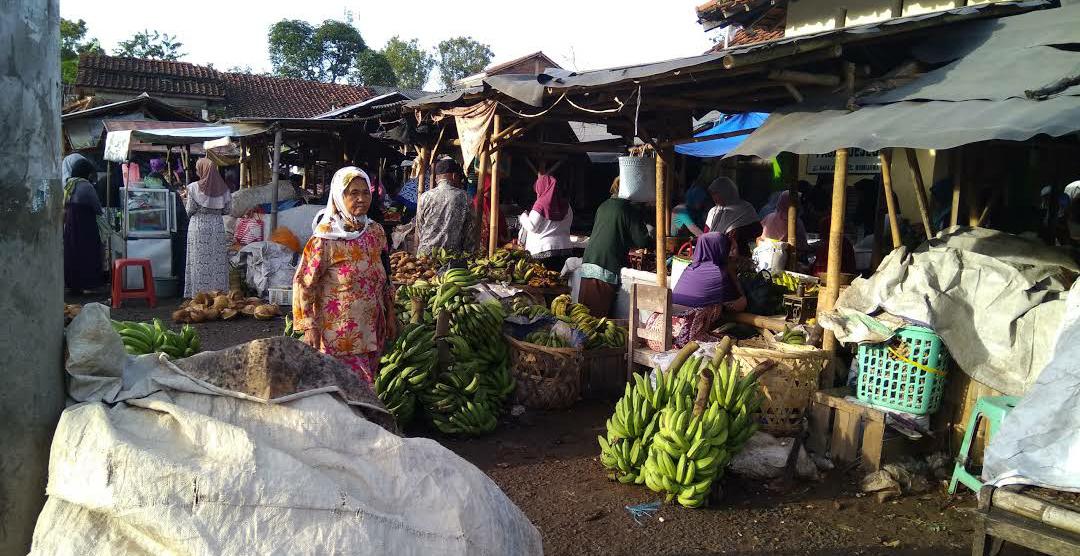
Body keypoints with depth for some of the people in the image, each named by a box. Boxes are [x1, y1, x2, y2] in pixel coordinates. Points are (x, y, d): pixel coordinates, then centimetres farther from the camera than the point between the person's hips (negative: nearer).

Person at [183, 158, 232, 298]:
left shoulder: (194, 187, -7)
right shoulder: (223, 188, 1)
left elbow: (190, 211, -4)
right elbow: (226, 210, 6)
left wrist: (186, 197, 12)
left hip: (199, 226, -3)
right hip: (217, 226, 3)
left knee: (200, 261, 2)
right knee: (218, 261, 6)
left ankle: (200, 293, 3)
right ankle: (218, 291, 9)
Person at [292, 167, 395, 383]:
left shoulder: (376, 232, 6)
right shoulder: (326, 238, -12)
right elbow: (304, 283, -10)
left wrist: (390, 316, 16)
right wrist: (309, 326, -13)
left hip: (371, 329, 6)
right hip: (339, 331, -5)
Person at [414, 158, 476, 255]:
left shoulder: (425, 197, -2)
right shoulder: (463, 197, -4)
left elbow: (419, 229, 6)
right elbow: (470, 230, 0)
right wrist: (468, 254, 10)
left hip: (426, 252, 1)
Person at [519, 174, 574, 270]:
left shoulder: (540, 203, -8)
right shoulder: (565, 205, 8)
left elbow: (532, 226, -8)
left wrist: (523, 217, 10)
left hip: (543, 249, -5)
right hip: (564, 248, 5)